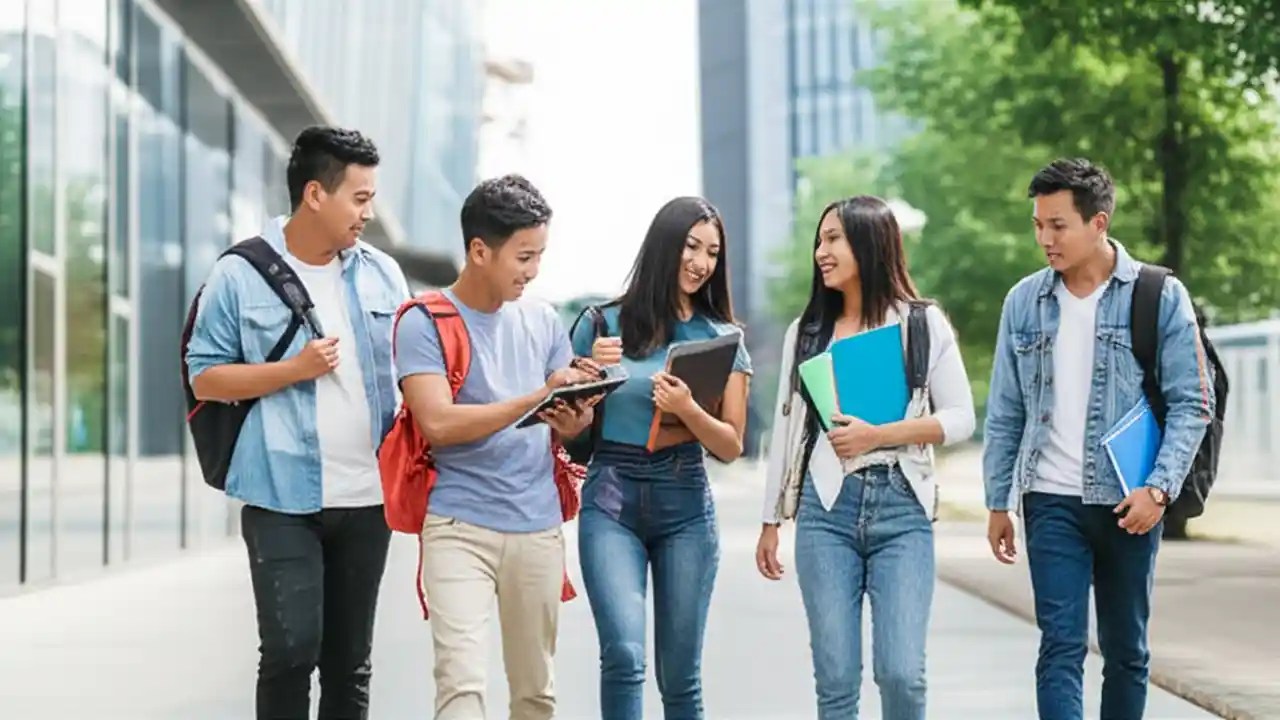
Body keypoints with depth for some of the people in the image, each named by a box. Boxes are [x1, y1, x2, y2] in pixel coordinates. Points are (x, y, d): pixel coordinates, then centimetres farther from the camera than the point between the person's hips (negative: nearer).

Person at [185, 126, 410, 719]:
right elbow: (205, 377, -2)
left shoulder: (383, 274, 8)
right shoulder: (240, 276, -4)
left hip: (367, 496, 4)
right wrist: (293, 370, -13)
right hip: (282, 497, -4)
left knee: (350, 657, 10)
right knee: (291, 649, -10)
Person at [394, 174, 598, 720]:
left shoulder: (543, 321, 10)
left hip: (538, 526, 5)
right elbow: (438, 423, -17)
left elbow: (558, 416, 14)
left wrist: (573, 423, -10)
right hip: (459, 526, -5)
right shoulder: (425, 323, -6)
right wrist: (535, 399, -23)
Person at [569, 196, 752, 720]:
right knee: (624, 654, -19)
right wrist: (594, 371, -10)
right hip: (611, 503, -2)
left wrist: (687, 409, -14)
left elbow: (731, 447, 4)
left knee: (679, 674, 5)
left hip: (685, 506, 2)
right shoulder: (604, 324, 2)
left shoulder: (722, 337, 7)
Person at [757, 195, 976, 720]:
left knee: (901, 672, -9)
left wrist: (879, 435, -13)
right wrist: (771, 521, 12)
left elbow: (961, 419, 0)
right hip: (826, 508, 2)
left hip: (901, 507, -2)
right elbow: (786, 429, 13)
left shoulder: (924, 324, 3)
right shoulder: (805, 331, 11)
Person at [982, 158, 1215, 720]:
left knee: (1126, 649, 10)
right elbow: (1005, 413, 10)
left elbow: (1191, 403, -4)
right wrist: (998, 503, 8)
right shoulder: (1024, 301, 4)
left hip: (1130, 503, -1)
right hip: (1052, 502, 1)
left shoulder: (1161, 296, -4)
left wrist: (1160, 487, -15)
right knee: (1061, 646, -7)